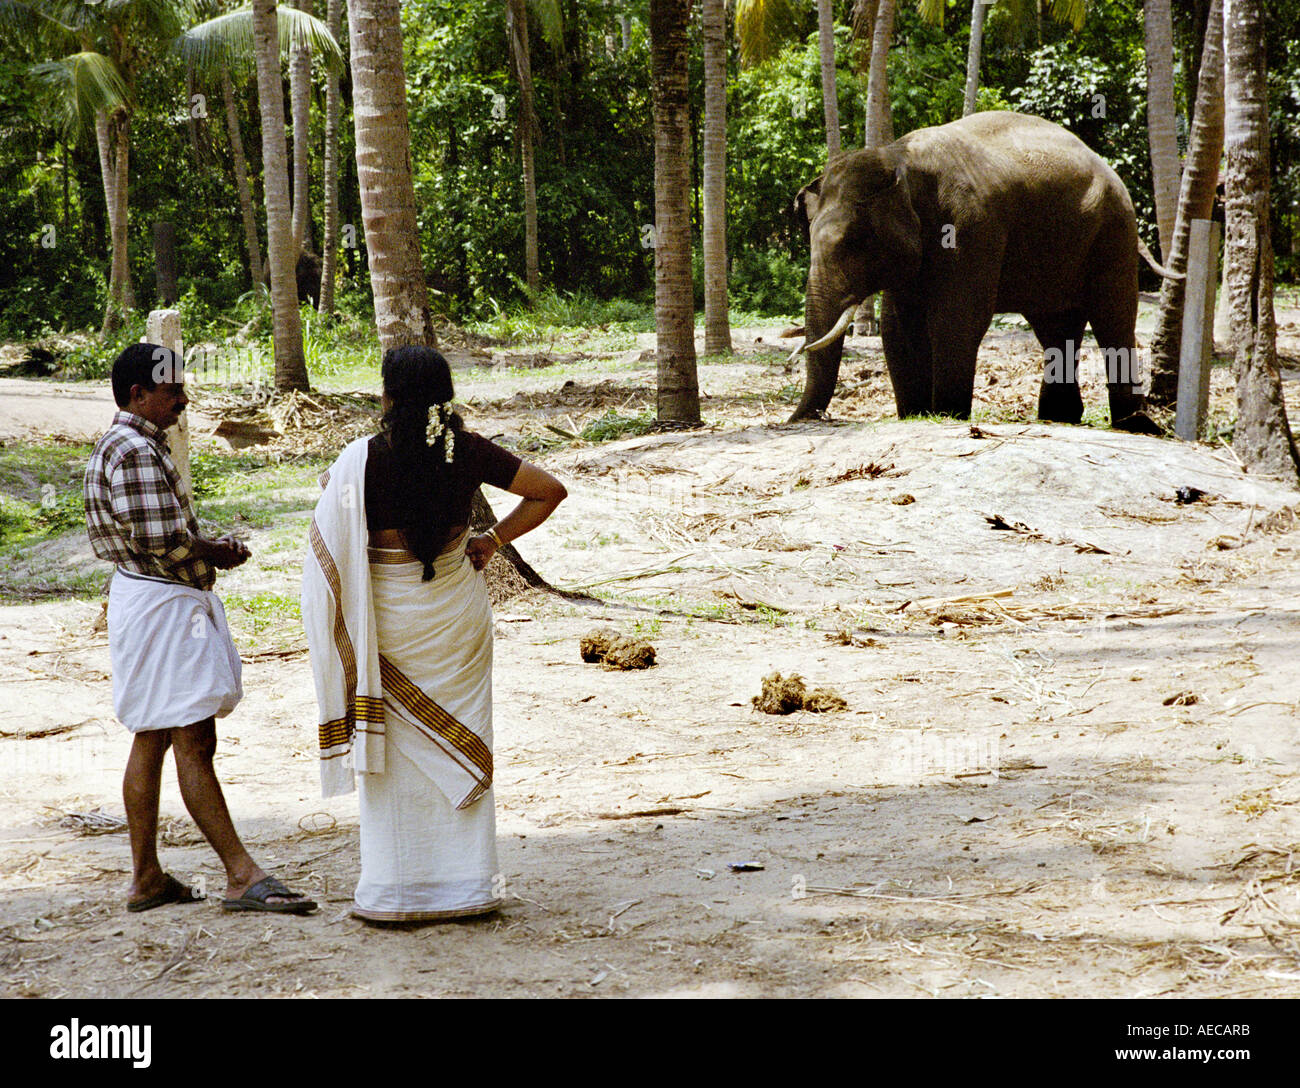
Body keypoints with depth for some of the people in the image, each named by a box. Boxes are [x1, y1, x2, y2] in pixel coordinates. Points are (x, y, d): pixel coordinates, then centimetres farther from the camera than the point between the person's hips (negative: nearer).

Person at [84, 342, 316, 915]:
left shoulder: (121, 445, 16)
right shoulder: (136, 451, -18)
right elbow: (161, 540, -24)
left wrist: (210, 545, 7)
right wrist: (220, 552, -8)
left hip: (146, 597, 11)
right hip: (163, 604, -11)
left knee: (152, 741, 13)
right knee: (194, 741, -11)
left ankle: (147, 878, 17)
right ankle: (242, 875, -11)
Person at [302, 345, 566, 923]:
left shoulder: (363, 459, -14)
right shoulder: (469, 451, -4)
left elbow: (331, 543, -14)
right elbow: (550, 490, 0)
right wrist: (494, 539, 5)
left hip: (391, 615, -3)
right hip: (457, 611, 3)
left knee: (394, 753, 6)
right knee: (461, 744, 11)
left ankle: (395, 890, 9)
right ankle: (468, 884, 15)